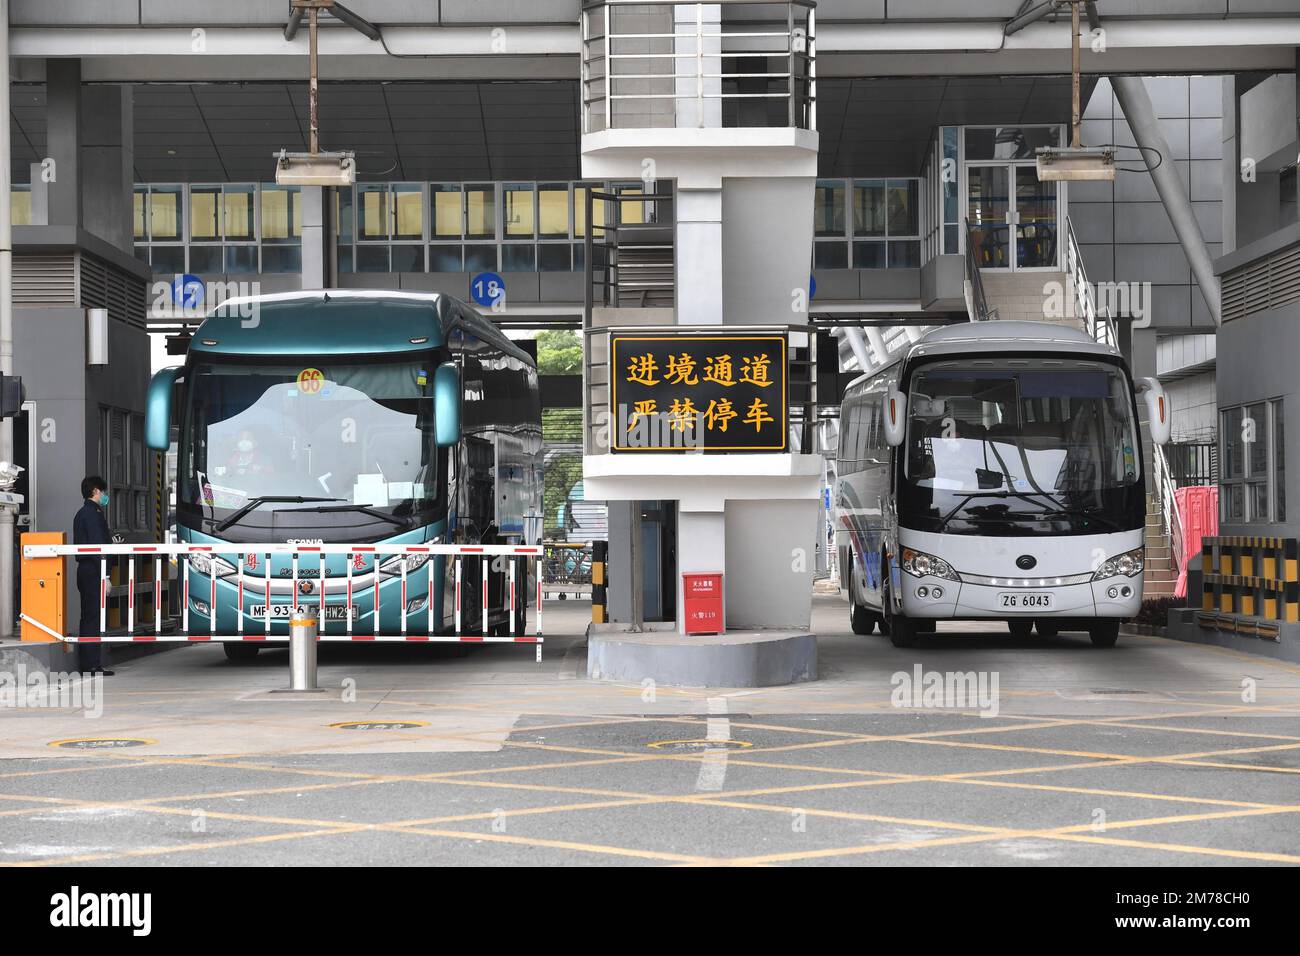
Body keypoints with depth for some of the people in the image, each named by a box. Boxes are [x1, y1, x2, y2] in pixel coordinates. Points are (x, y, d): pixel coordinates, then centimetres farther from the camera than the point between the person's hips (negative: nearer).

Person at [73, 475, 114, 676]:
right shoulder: (93, 514, -12)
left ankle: (86, 663, 13)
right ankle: (94, 664, -11)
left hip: (84, 569, 10)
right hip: (94, 570, -10)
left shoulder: (81, 514, 18)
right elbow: (98, 545, -19)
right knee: (95, 616, -9)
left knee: (88, 616, 11)